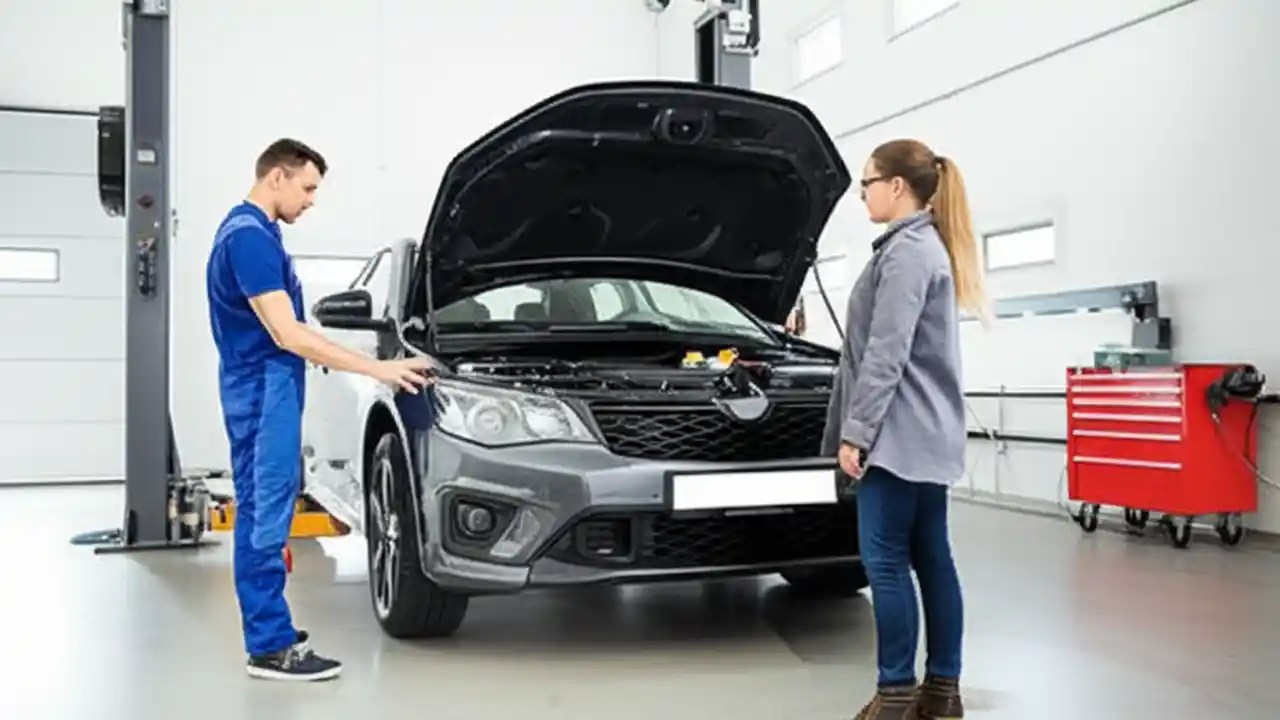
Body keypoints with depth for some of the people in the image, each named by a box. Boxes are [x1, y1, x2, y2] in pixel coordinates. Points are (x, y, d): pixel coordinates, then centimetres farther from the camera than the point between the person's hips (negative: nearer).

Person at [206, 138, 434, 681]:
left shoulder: (250, 230, 14)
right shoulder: (250, 236, -18)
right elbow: (286, 335, -24)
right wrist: (376, 369, -23)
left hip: (262, 387, 11)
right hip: (264, 388, -11)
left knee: (257, 511, 13)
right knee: (267, 513, -6)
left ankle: (264, 629, 21)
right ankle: (271, 646, -1)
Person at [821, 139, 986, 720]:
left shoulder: (905, 250, -13)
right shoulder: (929, 247, 19)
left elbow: (885, 355, -19)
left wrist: (856, 431, -18)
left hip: (900, 433, -10)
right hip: (928, 433, 10)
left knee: (886, 561, -6)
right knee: (931, 557, 10)